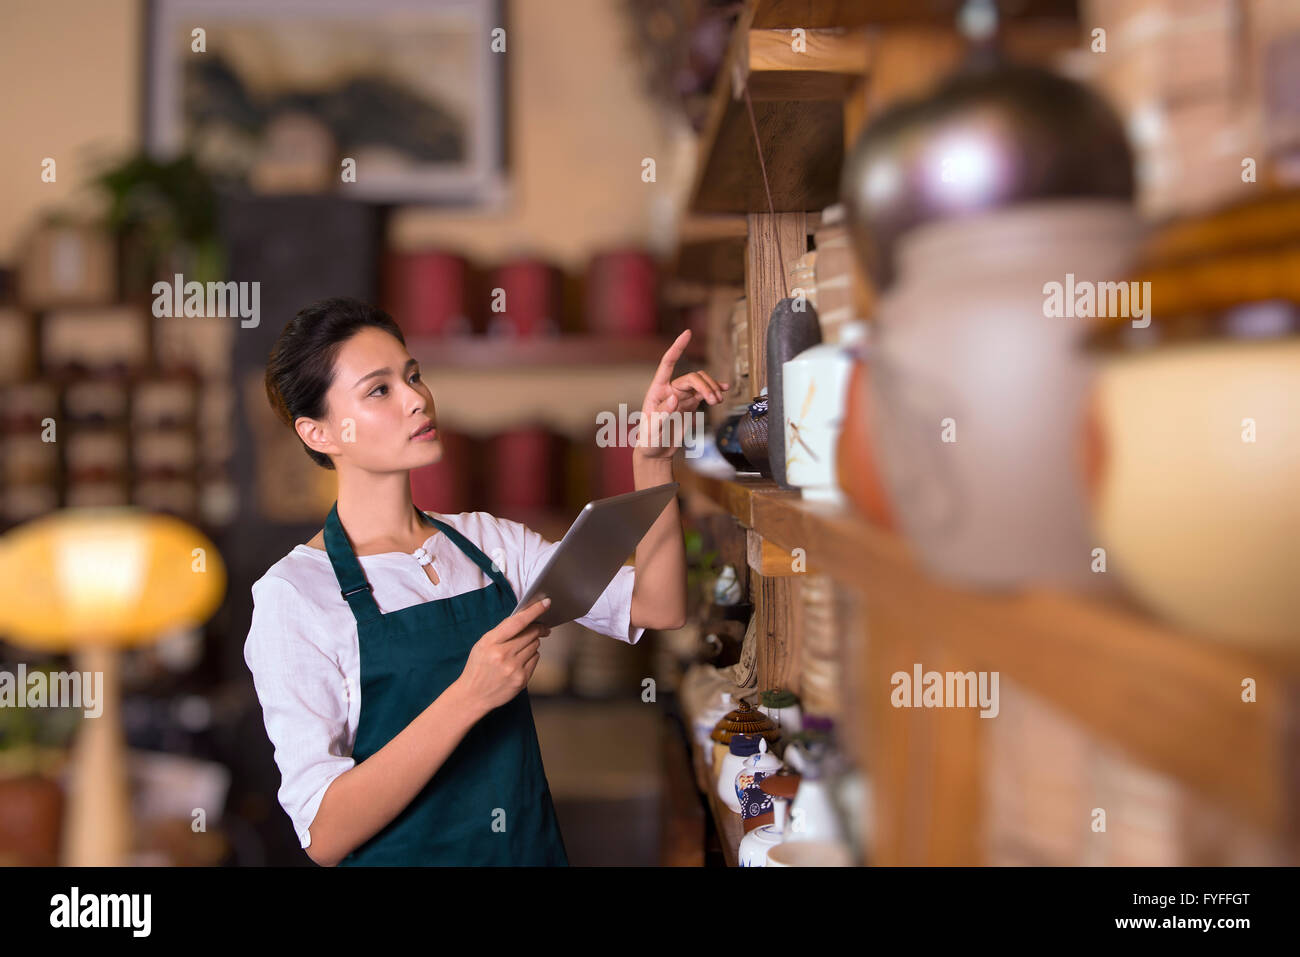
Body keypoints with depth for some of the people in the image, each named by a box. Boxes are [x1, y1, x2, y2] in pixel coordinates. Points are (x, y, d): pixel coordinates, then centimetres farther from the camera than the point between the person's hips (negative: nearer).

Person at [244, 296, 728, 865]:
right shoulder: (293, 592, -16)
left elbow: (657, 608, -9)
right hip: (402, 856, -5)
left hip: (535, 846, 5)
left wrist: (653, 458, -20)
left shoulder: (489, 541, 0)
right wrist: (469, 695, -31)